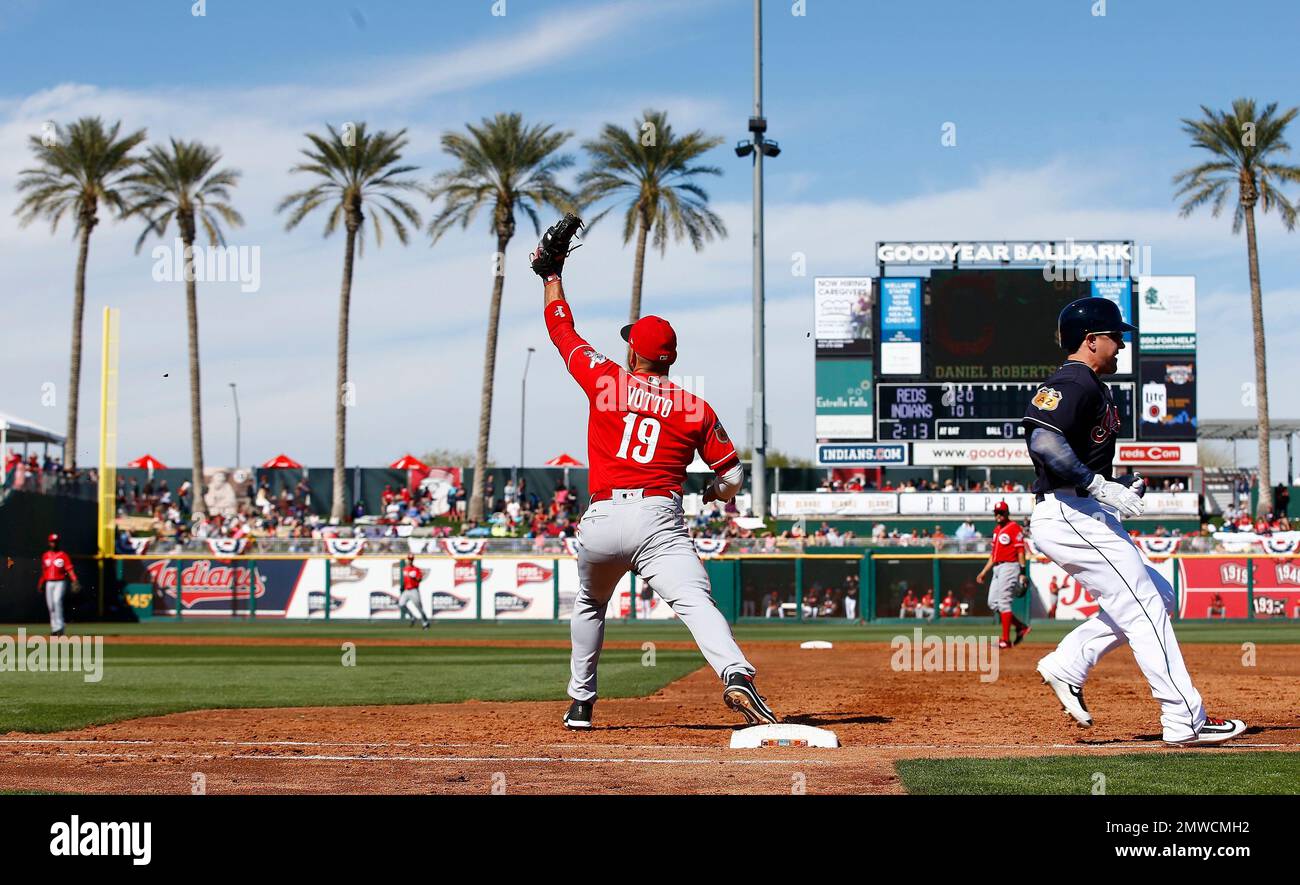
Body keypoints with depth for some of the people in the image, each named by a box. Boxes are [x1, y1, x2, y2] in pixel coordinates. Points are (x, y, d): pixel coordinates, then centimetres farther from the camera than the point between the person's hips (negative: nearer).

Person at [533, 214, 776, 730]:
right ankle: (735, 675, -45)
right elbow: (731, 475, 10)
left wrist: (550, 272, 34)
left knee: (589, 605, 27)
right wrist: (716, 492, 34)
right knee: (694, 601, -19)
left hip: (601, 519, 2)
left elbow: (561, 328, 21)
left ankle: (580, 703, 30)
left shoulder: (605, 381, 9)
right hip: (659, 519, -1)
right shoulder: (695, 409, 9)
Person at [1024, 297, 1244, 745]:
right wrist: (1102, 488, -27)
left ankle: (1066, 665, 12)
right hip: (1068, 515, -11)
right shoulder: (1072, 384, -13)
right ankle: (1185, 721, -9)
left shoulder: (1093, 388, 20)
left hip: (1089, 517, 11)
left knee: (1157, 597, 13)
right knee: (1144, 606, -10)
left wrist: (1119, 487, 12)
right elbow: (1044, 442, -30)